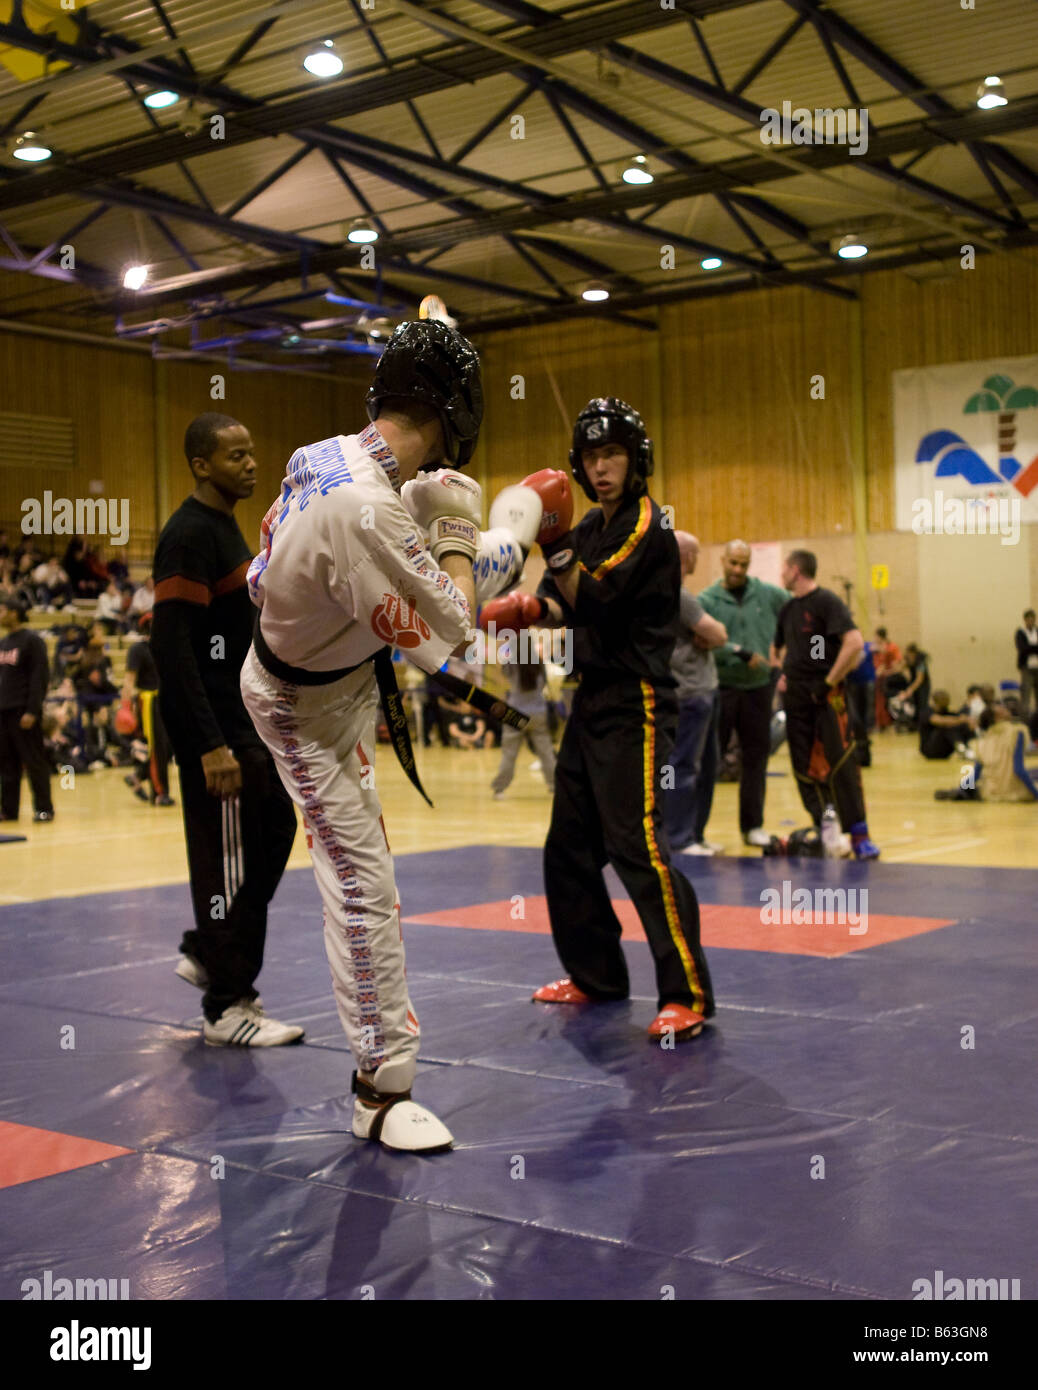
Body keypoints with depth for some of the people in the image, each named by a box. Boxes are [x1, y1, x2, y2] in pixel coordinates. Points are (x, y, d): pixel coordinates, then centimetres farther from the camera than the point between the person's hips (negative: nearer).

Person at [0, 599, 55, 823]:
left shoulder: (32, 640, -7)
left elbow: (39, 678, -12)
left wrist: (32, 711, -18)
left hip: (23, 710, -7)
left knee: (34, 761, -3)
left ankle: (44, 808, 2)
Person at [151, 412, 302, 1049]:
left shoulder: (227, 529, 14)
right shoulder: (190, 534, -16)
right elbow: (171, 646, -23)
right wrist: (210, 745, -26)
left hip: (246, 721, 10)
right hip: (217, 731, -10)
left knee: (275, 835, 16)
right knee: (229, 861, -2)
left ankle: (208, 955, 28)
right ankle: (227, 1009, 9)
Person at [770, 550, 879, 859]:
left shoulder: (826, 602, -8)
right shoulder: (788, 608, 15)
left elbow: (854, 642, -20)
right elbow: (777, 646, 33)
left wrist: (829, 682, -18)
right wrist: (779, 673, 15)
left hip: (826, 695, -8)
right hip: (796, 696, 8)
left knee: (841, 763, -11)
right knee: (804, 766, 6)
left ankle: (858, 833, -9)